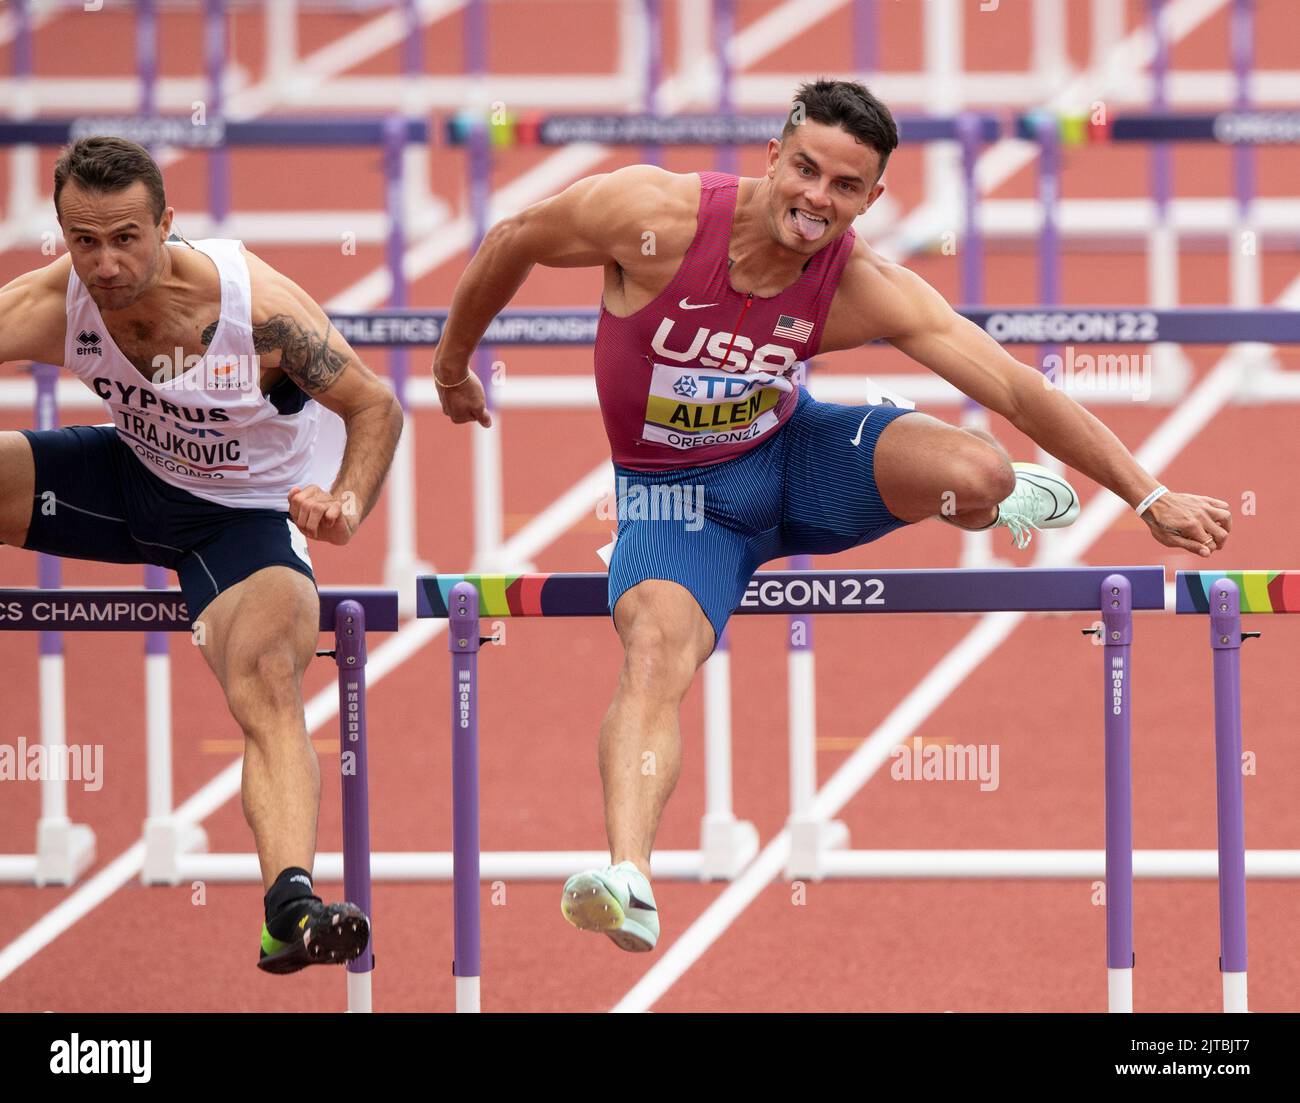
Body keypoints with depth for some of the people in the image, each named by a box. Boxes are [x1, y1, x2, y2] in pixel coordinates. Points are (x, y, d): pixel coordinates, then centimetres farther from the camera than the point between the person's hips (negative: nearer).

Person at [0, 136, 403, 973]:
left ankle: (291, 904, -44)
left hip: (245, 518, -5)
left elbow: (376, 405, -16)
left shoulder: (259, 307, -29)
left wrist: (346, 505, -35)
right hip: (129, 475, 5)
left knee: (267, 687, -30)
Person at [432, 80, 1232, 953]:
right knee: (656, 651, -32)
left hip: (790, 454, 1)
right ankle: (630, 880, -49)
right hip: (675, 493, -1)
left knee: (977, 474, -23)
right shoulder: (655, 217, -26)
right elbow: (513, 242, -9)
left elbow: (1016, 389, -17)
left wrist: (1149, 496, -17)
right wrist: (454, 362, 6)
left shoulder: (867, 292, -20)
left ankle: (986, 507, 17)